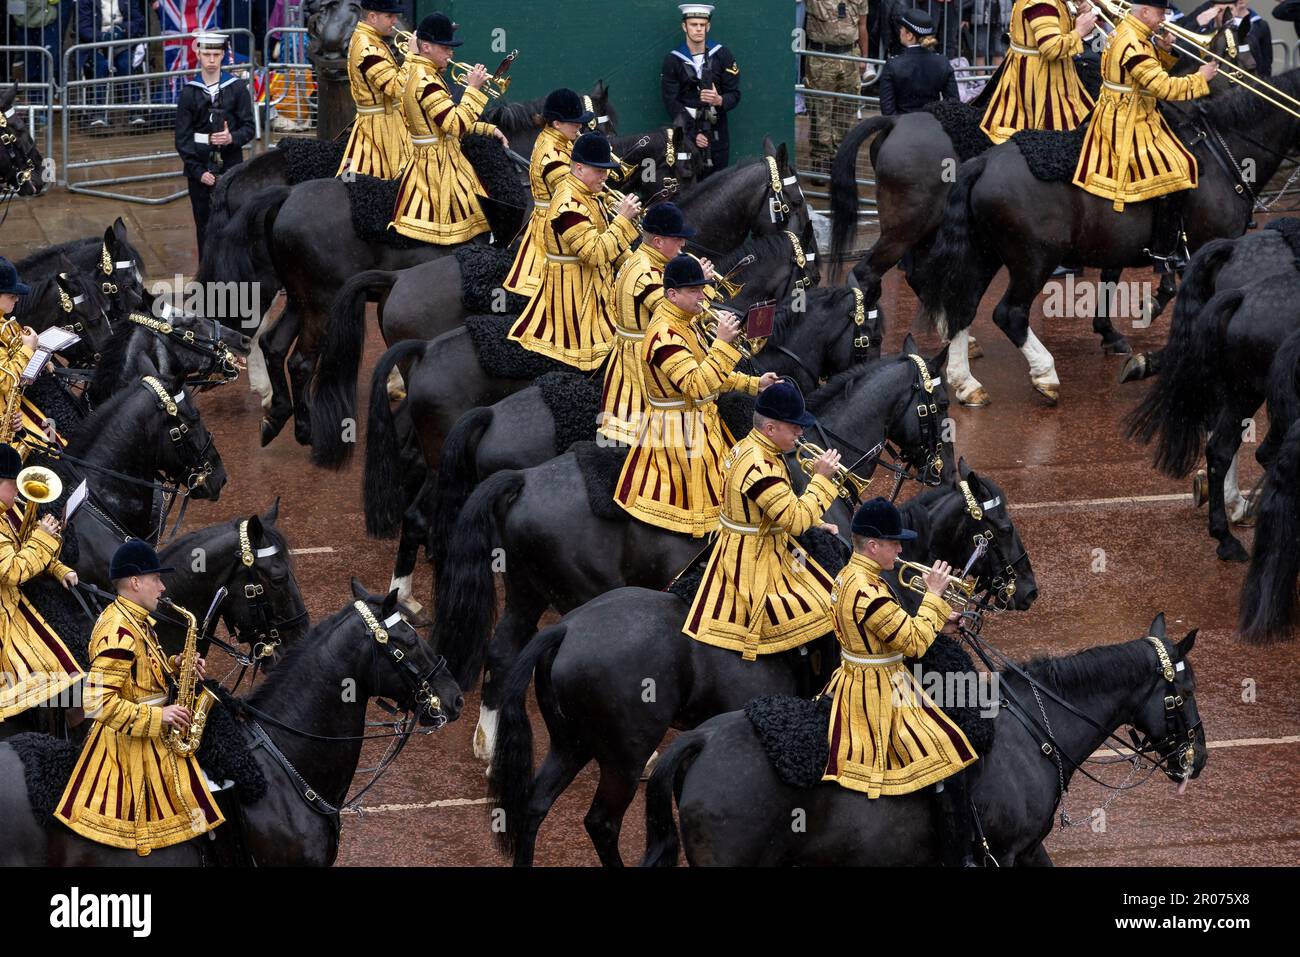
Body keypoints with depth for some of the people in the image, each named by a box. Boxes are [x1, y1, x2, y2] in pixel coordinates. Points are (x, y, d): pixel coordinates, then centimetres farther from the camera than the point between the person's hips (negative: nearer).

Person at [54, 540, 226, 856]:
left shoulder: (135, 620, 7)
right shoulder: (118, 631, -26)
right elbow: (97, 702, -31)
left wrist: (173, 665, 3)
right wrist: (156, 717, -27)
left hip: (150, 735, 10)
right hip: (129, 742, -10)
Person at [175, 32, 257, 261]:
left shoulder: (237, 88, 4)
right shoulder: (189, 92, 4)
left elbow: (249, 128, 4)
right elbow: (182, 138, 2)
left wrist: (232, 138, -18)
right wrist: (198, 172, -7)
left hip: (230, 167, -1)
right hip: (199, 168, 1)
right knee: (204, 226, 3)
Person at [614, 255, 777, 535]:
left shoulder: (685, 322, 6)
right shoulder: (665, 336, -27)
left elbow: (709, 374, 15)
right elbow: (698, 386, -35)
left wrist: (754, 384, 9)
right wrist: (722, 343, -39)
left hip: (701, 423, 10)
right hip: (679, 429, -10)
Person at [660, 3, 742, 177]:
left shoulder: (723, 56, 5)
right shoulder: (672, 61, 2)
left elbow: (735, 95, 3)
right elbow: (671, 103, -3)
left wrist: (719, 100, -21)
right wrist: (692, 134, -13)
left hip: (717, 133, 1)